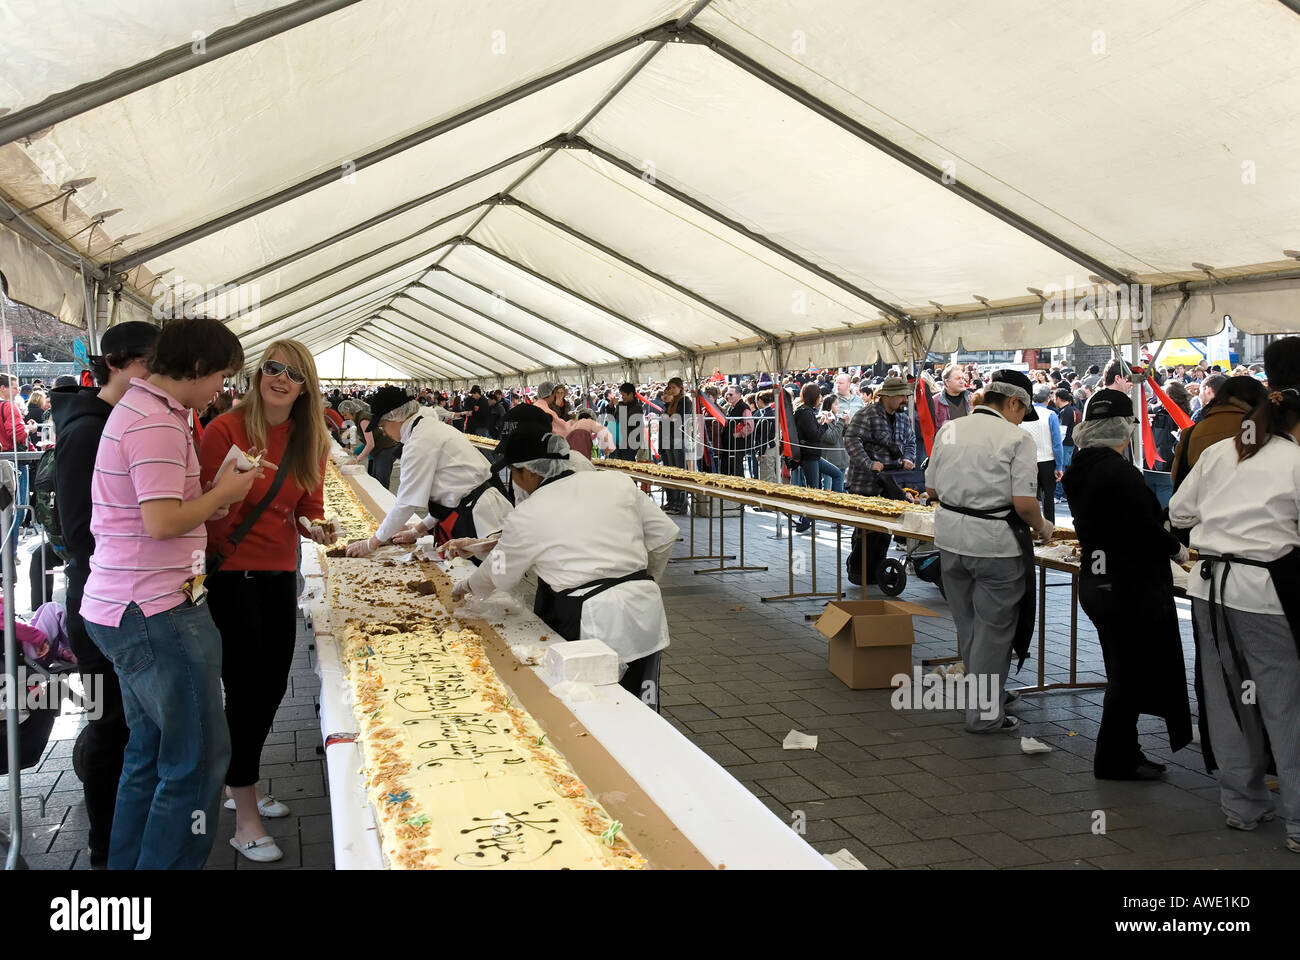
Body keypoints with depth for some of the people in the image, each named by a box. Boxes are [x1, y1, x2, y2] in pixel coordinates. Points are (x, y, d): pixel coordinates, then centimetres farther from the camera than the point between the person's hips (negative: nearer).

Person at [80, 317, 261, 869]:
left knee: (152, 752, 19)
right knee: (199, 759, -3)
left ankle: (127, 864, 29)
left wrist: (211, 501, 9)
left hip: (127, 610, 11)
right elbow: (162, 522, -24)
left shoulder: (139, 408, 16)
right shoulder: (157, 423, -18)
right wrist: (223, 493, -9)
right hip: (156, 614, -11)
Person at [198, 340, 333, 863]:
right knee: (244, 691, -3)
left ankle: (241, 784, 39)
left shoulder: (309, 441, 5)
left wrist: (313, 525, -9)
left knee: (273, 685, 16)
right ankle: (245, 818, 10)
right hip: (230, 574, -6)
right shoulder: (225, 429, -13)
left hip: (280, 574, 6)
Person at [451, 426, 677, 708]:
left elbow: (497, 576, 13)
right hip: (645, 610, 5)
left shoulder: (526, 517, -3)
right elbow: (664, 536, 9)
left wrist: (465, 586, 35)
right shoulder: (616, 482, 5)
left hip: (594, 626, -5)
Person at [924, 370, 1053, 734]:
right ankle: (986, 714, 13)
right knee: (994, 628, 6)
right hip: (995, 541, -6)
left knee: (967, 624, 19)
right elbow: (1024, 502, -17)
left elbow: (931, 489, 10)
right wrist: (1042, 528, 2)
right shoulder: (1016, 438, -12)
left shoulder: (948, 430, 5)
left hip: (950, 538, 6)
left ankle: (979, 698, 33)